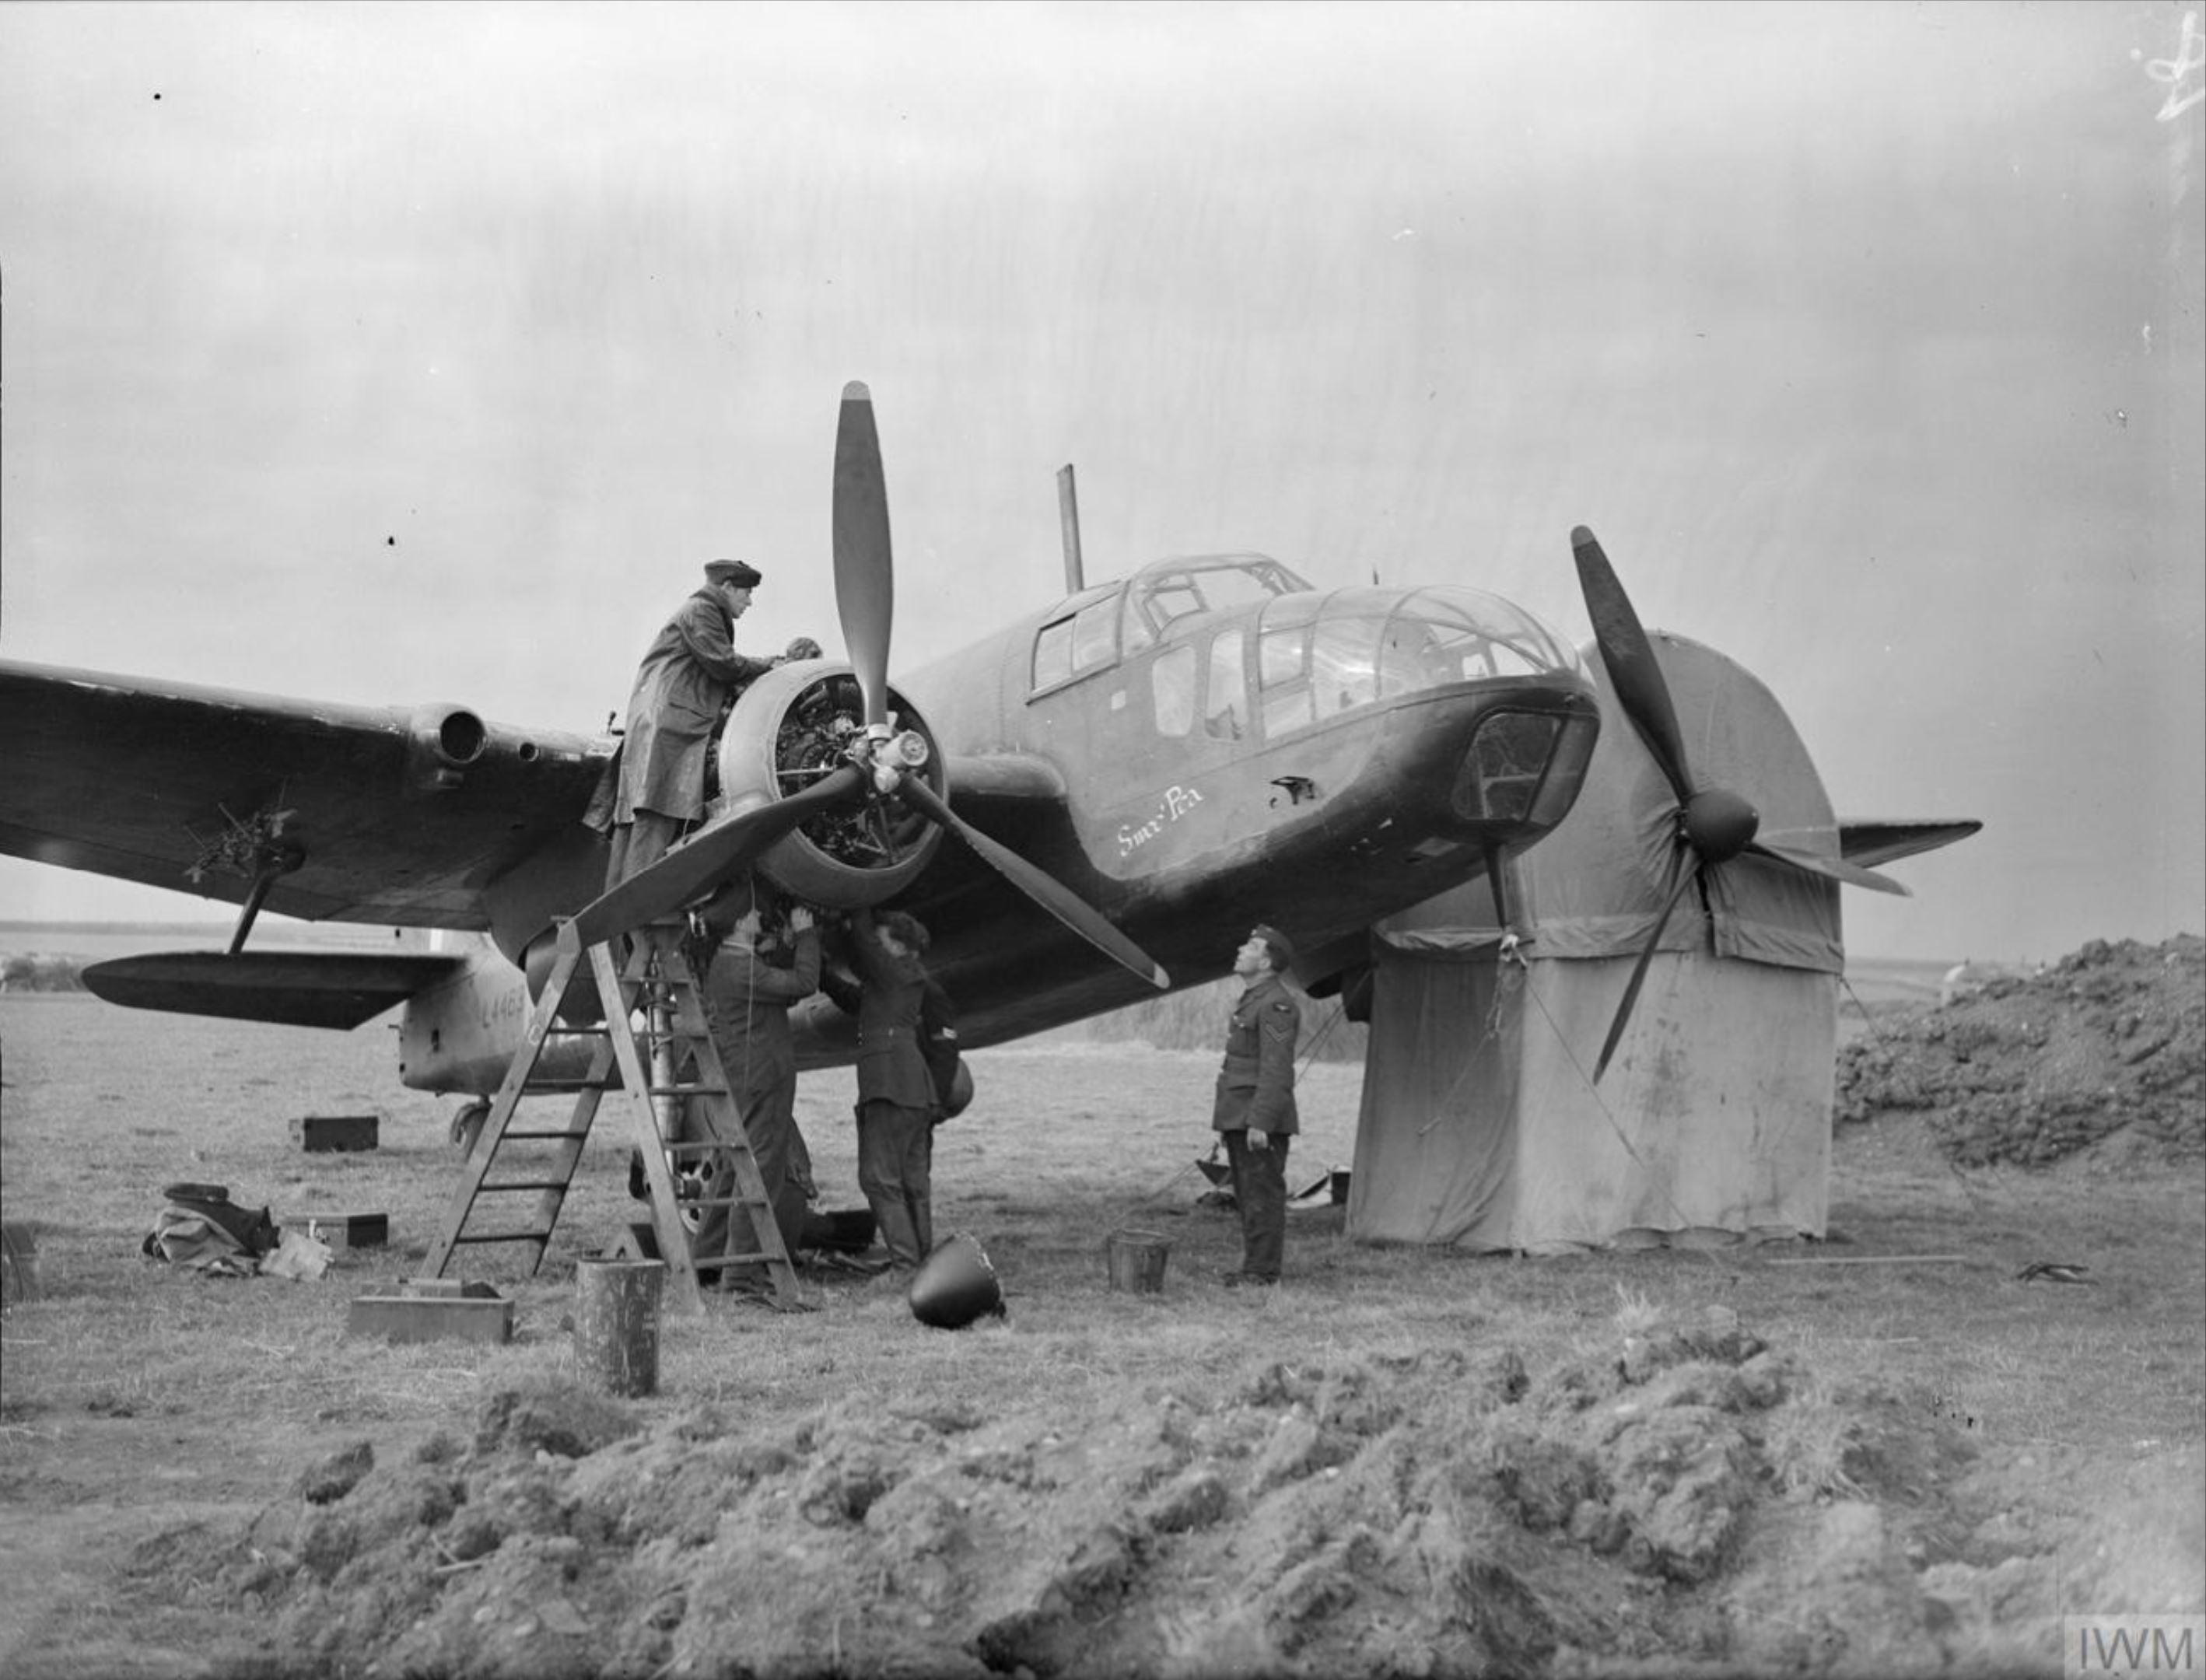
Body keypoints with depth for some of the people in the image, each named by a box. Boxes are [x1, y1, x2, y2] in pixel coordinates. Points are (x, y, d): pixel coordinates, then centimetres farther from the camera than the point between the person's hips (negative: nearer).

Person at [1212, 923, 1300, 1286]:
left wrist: (1261, 1122, -24)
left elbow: (1276, 1070, -20)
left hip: (1261, 1119, -10)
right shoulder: (1253, 1000, 19)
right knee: (1248, 1195, 13)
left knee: (1263, 1195, -8)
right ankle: (1255, 1266, 18)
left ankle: (1262, 1271, -7)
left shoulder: (1275, 1005, -14)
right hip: (1240, 1118, 10)